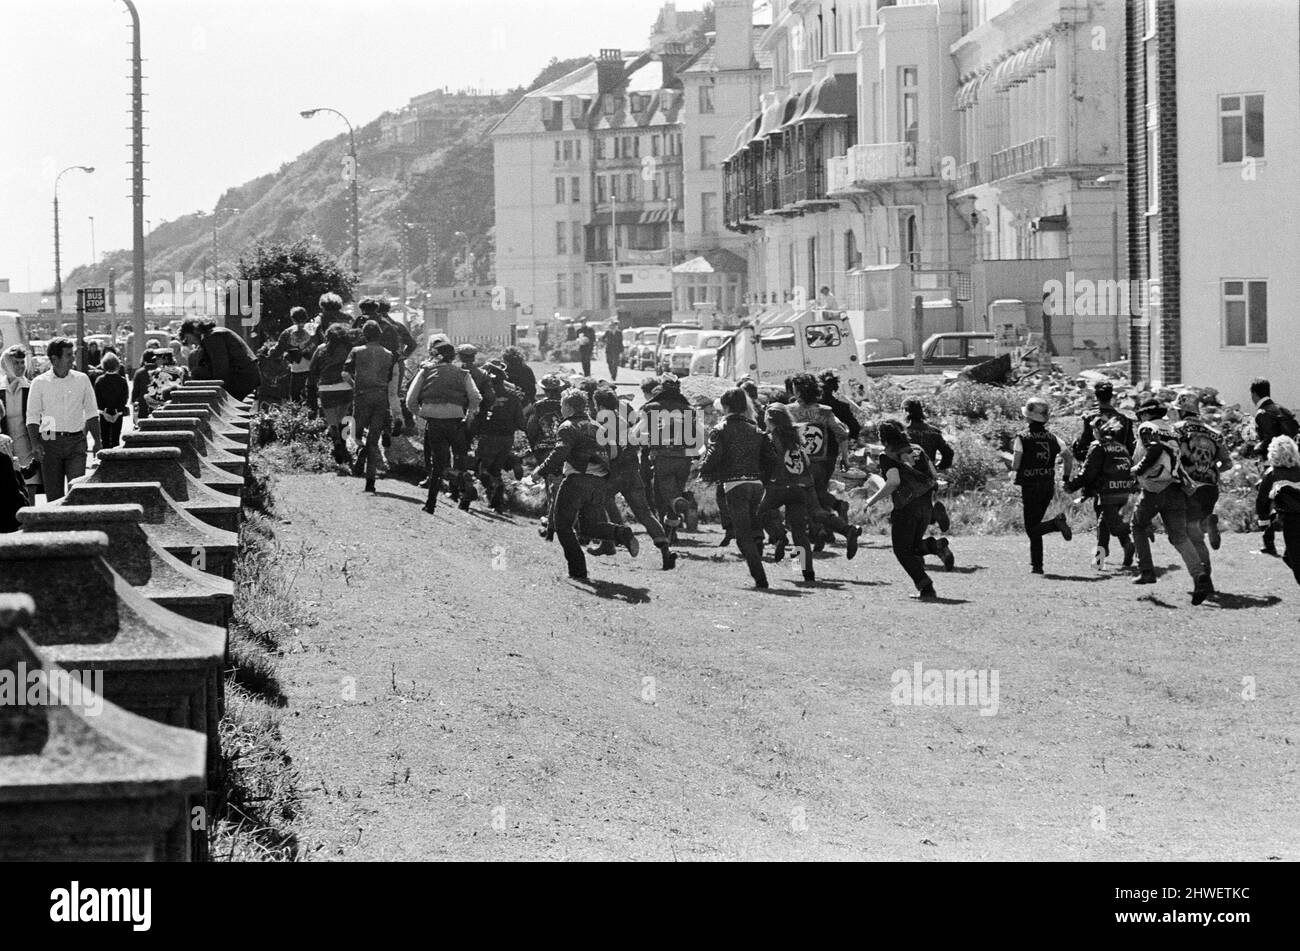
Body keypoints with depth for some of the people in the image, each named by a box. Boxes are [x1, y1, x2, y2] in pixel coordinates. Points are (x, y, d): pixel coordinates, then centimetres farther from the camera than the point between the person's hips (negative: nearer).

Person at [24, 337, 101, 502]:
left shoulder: (82, 379, 7)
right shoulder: (40, 383, 1)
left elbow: (91, 412, 14)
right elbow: (32, 417, 2)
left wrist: (98, 440, 7)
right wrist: (35, 443, -10)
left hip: (76, 441, 1)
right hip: (50, 442, -1)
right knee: (53, 494, 2)